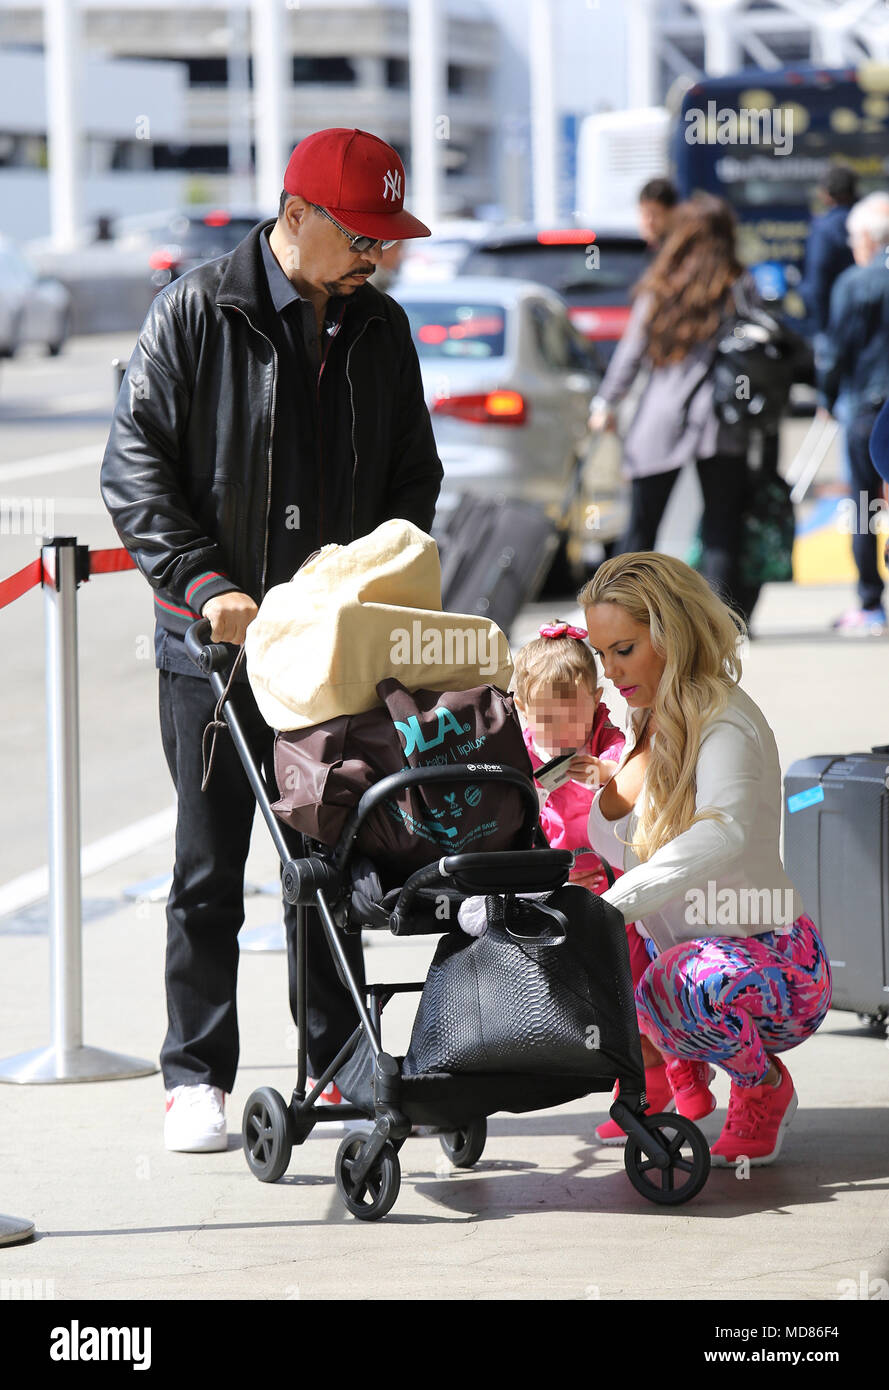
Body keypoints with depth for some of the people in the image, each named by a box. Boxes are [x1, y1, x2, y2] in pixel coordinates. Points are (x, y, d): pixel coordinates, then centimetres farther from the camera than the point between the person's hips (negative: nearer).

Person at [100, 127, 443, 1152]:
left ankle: (343, 1065, 17)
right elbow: (134, 467, -8)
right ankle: (197, 1076, 9)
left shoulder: (380, 330, 9)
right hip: (215, 646, -4)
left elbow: (413, 477, 17)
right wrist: (202, 582, -18)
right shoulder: (194, 315, -5)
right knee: (209, 869, 2)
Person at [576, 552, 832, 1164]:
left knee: (682, 982, -38)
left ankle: (765, 1088, -6)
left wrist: (614, 905, -50)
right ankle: (681, 1066, 15)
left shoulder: (725, 721, -18)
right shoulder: (650, 727, 9)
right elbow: (615, 846, 15)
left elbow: (723, 832, -39)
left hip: (775, 970, -9)